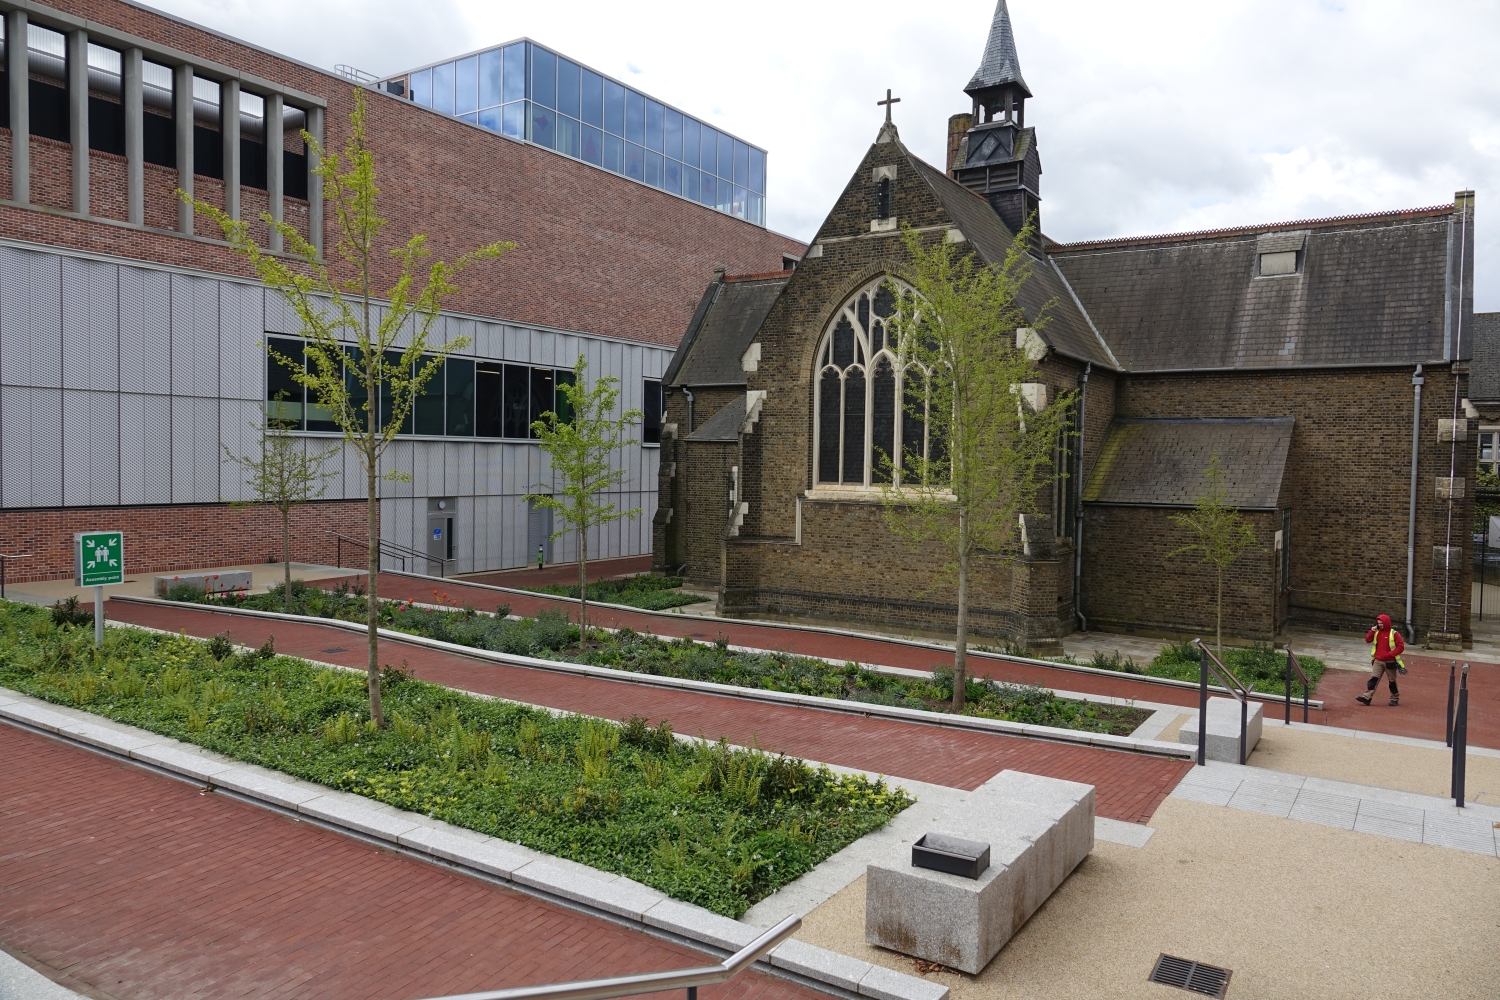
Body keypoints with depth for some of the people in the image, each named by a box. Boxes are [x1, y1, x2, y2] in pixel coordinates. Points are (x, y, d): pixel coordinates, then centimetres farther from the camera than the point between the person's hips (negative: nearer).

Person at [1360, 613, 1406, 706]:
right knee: (1373, 678, -6)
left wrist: (1390, 654, -18)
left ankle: (1395, 698, 26)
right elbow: (1368, 640, 6)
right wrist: (1372, 631, -7)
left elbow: (1401, 646, -11)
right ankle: (1367, 697, -14)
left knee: (1392, 681, 11)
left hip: (1390, 662, -4)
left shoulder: (1394, 634, -9)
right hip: (1378, 661, 4)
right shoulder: (1377, 632, 7)